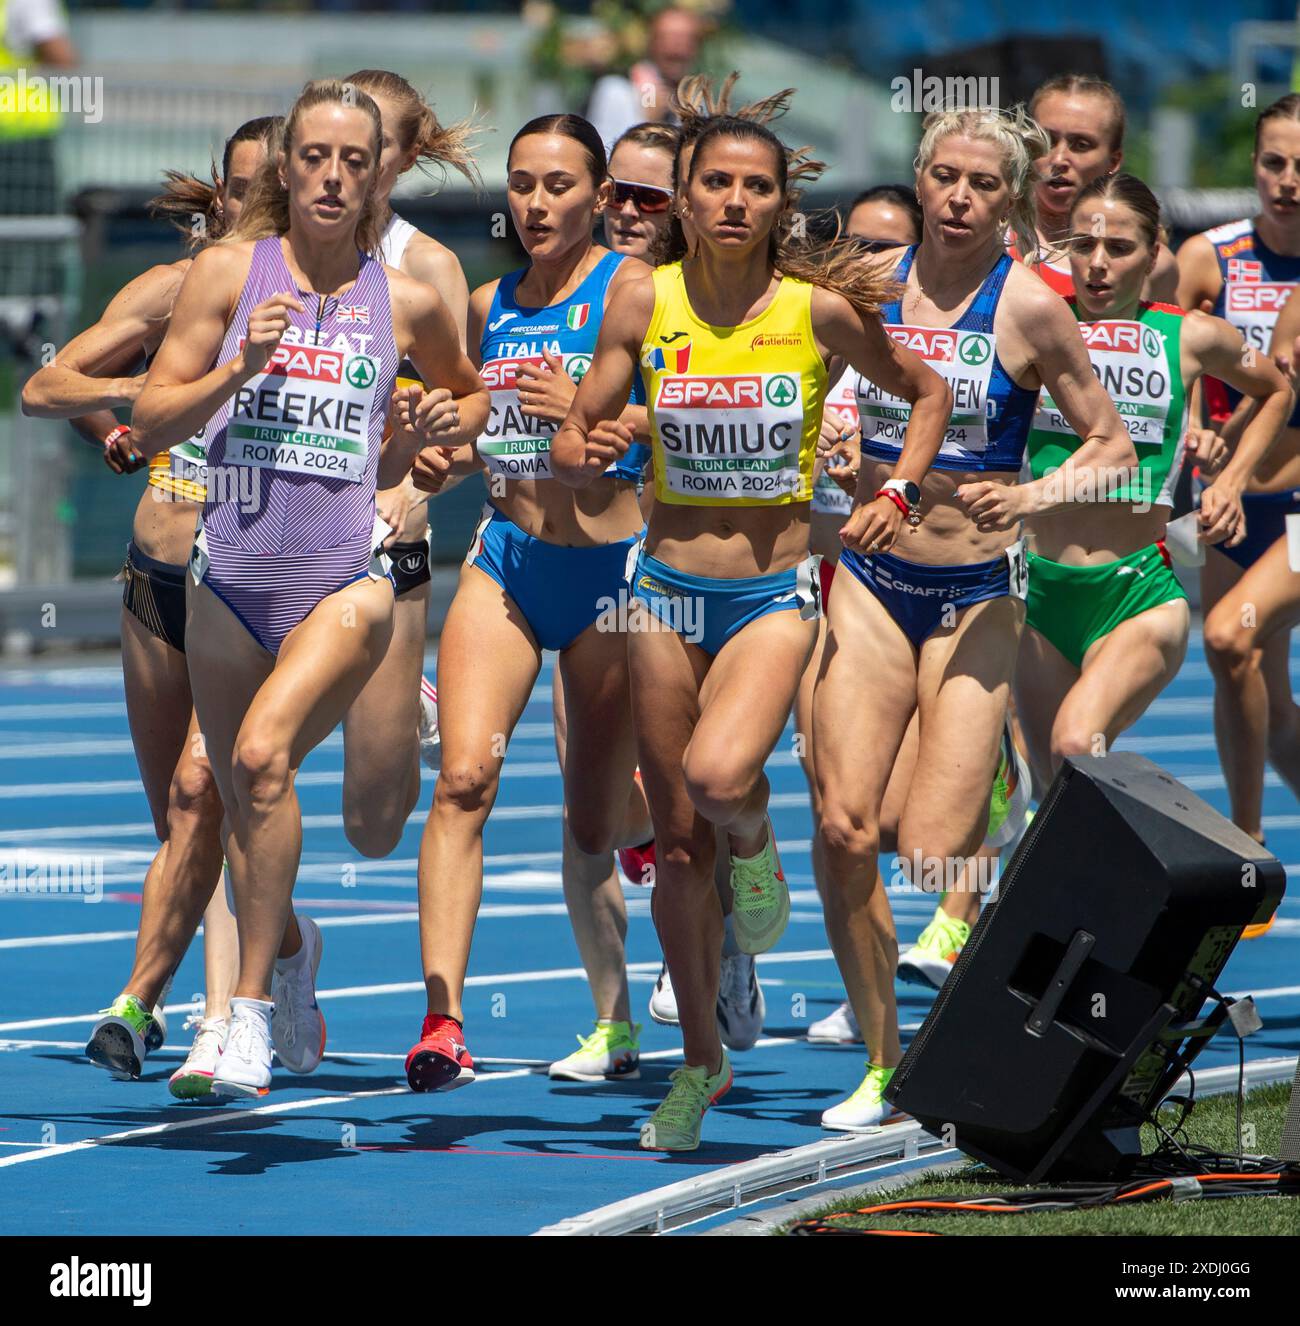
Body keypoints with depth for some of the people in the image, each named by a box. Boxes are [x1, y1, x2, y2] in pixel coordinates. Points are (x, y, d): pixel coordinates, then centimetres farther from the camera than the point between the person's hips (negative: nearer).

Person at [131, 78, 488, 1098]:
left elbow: (470, 392, 23)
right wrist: (237, 366, -18)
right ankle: (289, 946, 46)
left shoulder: (408, 303, 2)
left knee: (262, 755, -26)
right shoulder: (229, 271, -1)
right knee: (241, 807, 13)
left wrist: (446, 420, 1)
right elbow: (153, 423, -2)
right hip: (230, 581, 2)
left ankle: (254, 1001, -19)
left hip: (347, 581, -2)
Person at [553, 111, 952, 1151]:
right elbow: (571, 448, -1)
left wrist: (896, 496, 0)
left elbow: (926, 393, 11)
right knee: (678, 850, 6)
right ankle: (701, 1064, 23)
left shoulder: (821, 310, -7)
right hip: (669, 591, 2)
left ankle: (755, 839, 8)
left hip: (775, 596, -2)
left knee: (718, 776, -30)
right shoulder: (644, 303, -4)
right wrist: (590, 451, -23)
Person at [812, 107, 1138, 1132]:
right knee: (845, 824, -10)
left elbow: (1114, 445, 0)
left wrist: (1032, 497, -16)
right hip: (868, 577, 3)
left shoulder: (1027, 307, -6)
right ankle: (882, 1063, 3)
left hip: (977, 592, -3)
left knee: (931, 854, -11)